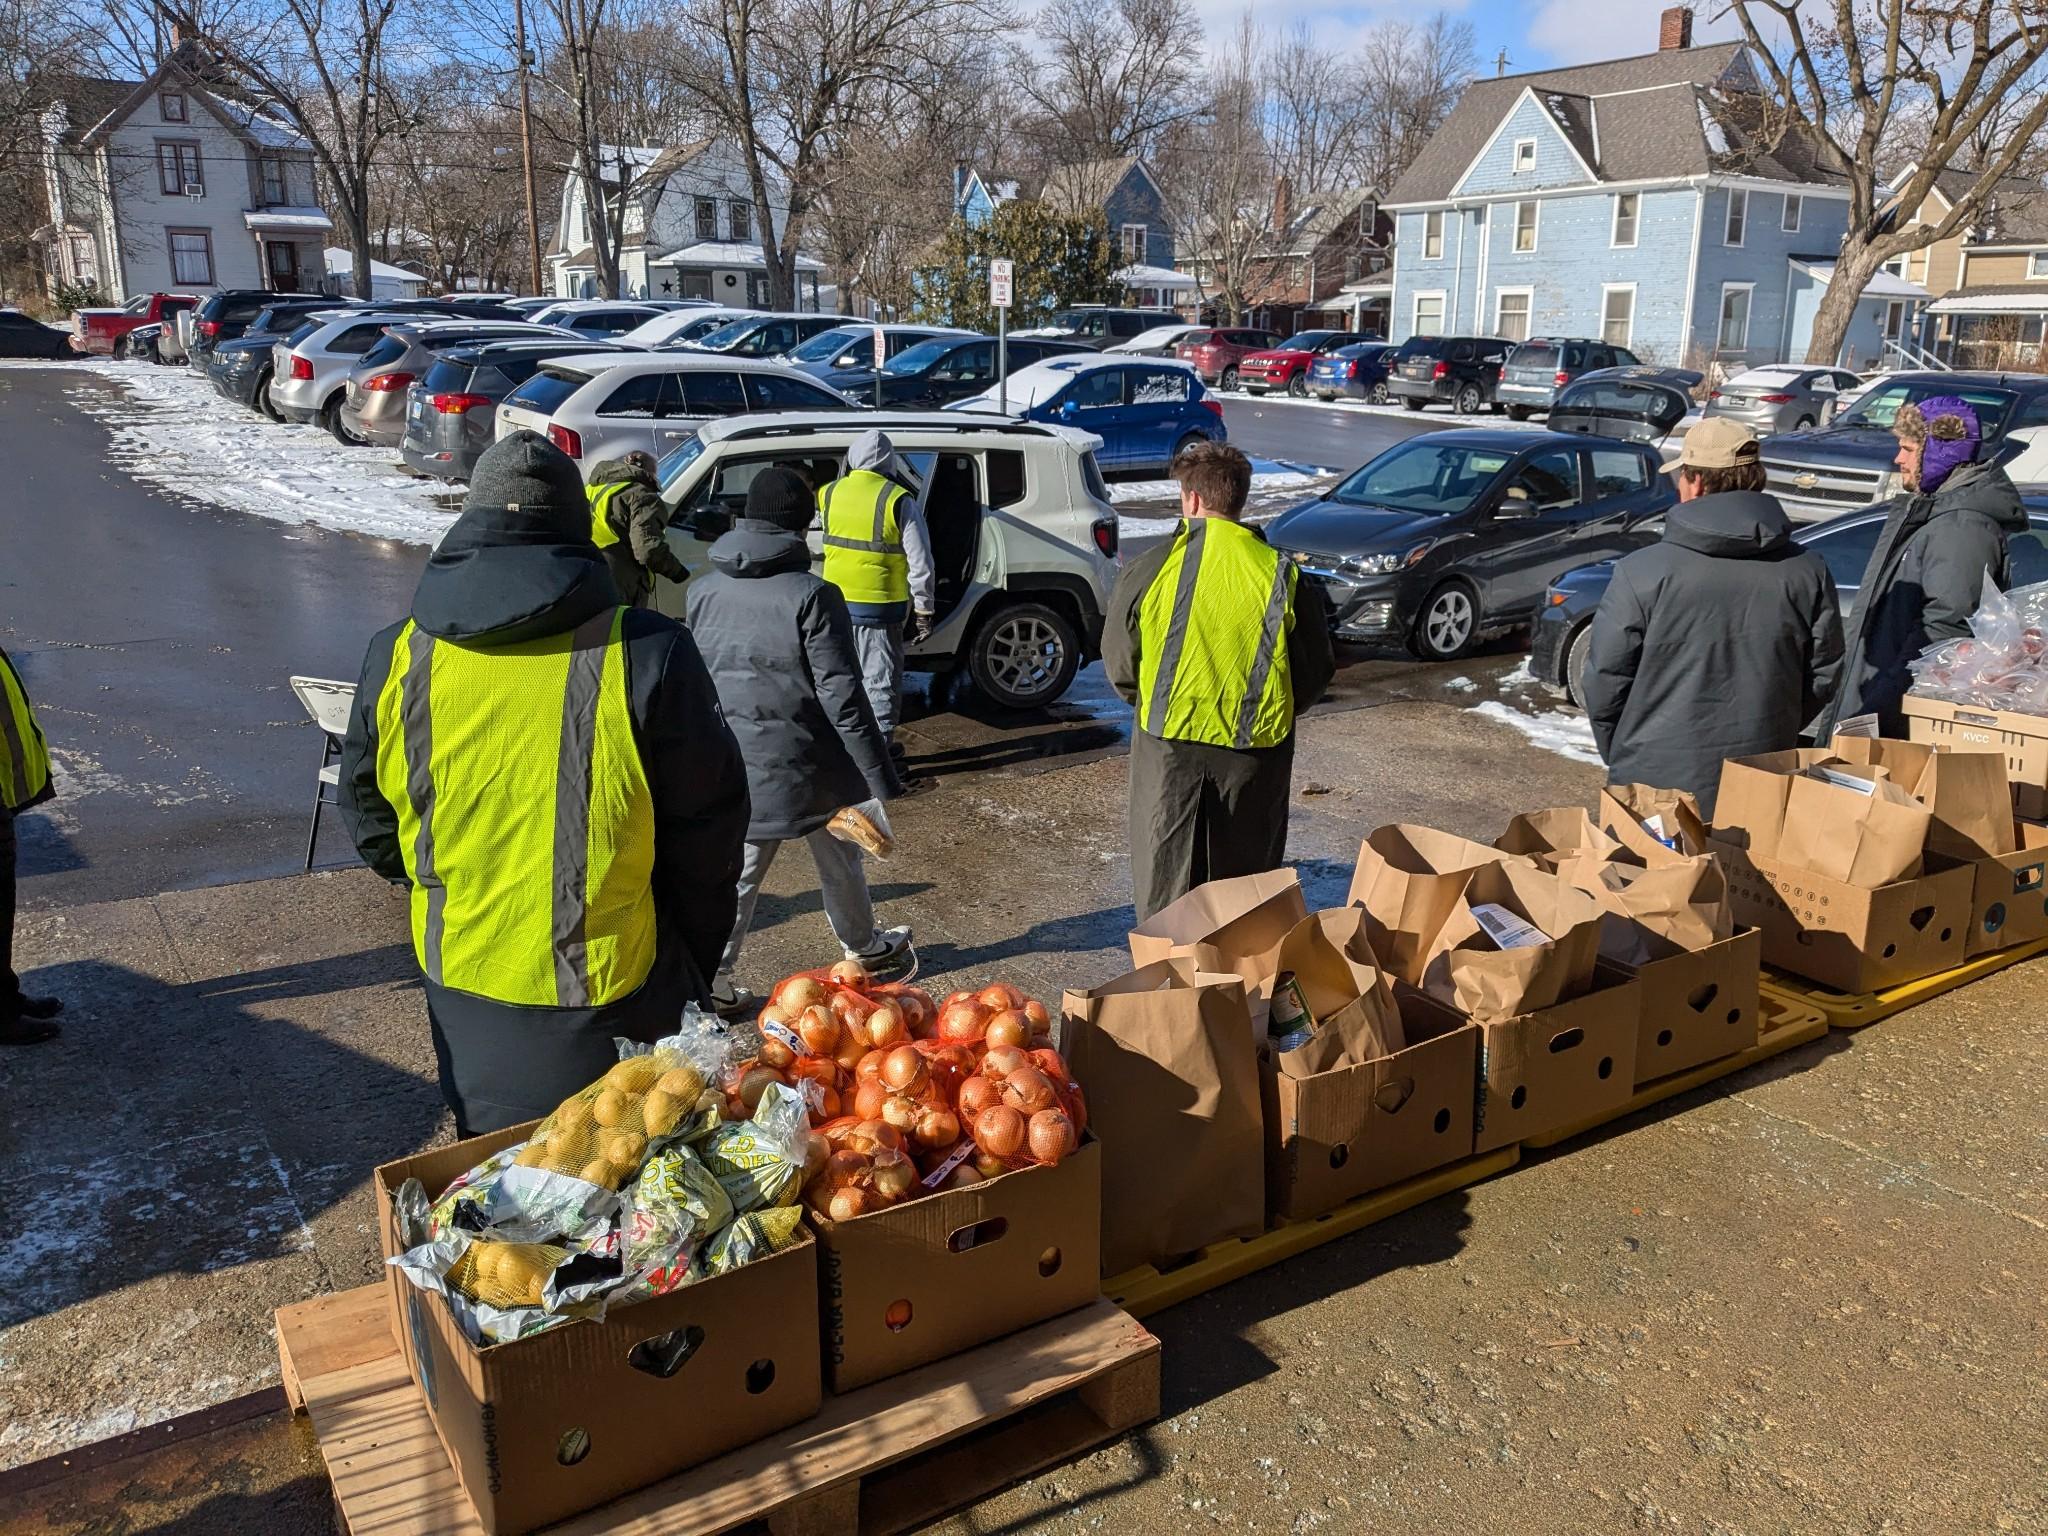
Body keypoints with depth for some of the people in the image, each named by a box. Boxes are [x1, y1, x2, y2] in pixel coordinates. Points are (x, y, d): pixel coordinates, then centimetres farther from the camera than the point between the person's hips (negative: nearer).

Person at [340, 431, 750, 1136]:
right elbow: (709, 832, -9)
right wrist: (695, 960, 8)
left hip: (462, 988, 3)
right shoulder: (647, 656, -18)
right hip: (608, 995, -3)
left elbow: (369, 821, 8)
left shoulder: (397, 658, -6)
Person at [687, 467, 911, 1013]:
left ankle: (714, 975, 11)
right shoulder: (812, 595, -17)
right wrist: (879, 778, -13)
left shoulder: (703, 591, 0)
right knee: (838, 859, 18)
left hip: (732, 764, 4)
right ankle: (863, 946, 38)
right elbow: (843, 696, -18)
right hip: (805, 762, -4)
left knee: (738, 867, 14)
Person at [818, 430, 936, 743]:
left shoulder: (830, 493, 1)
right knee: (881, 683, 4)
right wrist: (923, 610, -4)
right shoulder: (899, 501, -13)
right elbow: (920, 563, -12)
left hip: (837, 603, 5)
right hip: (880, 607, -4)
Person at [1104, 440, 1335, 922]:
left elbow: (1119, 665, 0)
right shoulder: (1283, 576, -6)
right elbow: (1315, 673, 2)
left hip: (1168, 741, -1)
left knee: (1165, 870, 14)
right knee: (1244, 873, 16)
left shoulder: (1150, 569, -9)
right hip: (1254, 746, 1)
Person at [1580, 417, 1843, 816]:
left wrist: (1623, 760, 8)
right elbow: (1822, 679, 7)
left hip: (1656, 785, -3)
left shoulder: (1641, 573, -13)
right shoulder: (1808, 573, 0)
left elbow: (1605, 682, -8)